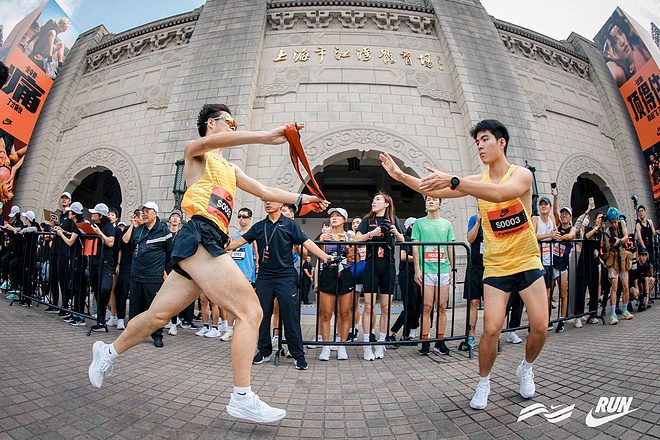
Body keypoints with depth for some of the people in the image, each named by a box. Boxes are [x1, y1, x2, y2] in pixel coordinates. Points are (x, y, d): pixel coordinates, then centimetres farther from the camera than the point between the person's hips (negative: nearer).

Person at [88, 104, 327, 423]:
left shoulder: (230, 169, 31)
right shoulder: (195, 152, 7)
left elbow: (263, 191, 30)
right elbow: (208, 141, -18)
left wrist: (300, 199, 21)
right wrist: (265, 136, -28)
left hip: (198, 247, 9)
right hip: (200, 236, -9)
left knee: (158, 315, 17)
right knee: (250, 312, -15)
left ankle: (109, 351, 39)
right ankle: (242, 398, -9)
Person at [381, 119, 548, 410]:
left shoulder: (521, 174, -10)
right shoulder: (478, 181, 1)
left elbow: (500, 193, -33)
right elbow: (436, 191, -7)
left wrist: (453, 180, -43)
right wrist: (400, 175, -16)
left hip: (527, 261, -1)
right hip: (495, 266, 1)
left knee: (539, 326, -3)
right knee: (491, 328, -9)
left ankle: (526, 368, 28)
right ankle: (483, 383, 14)